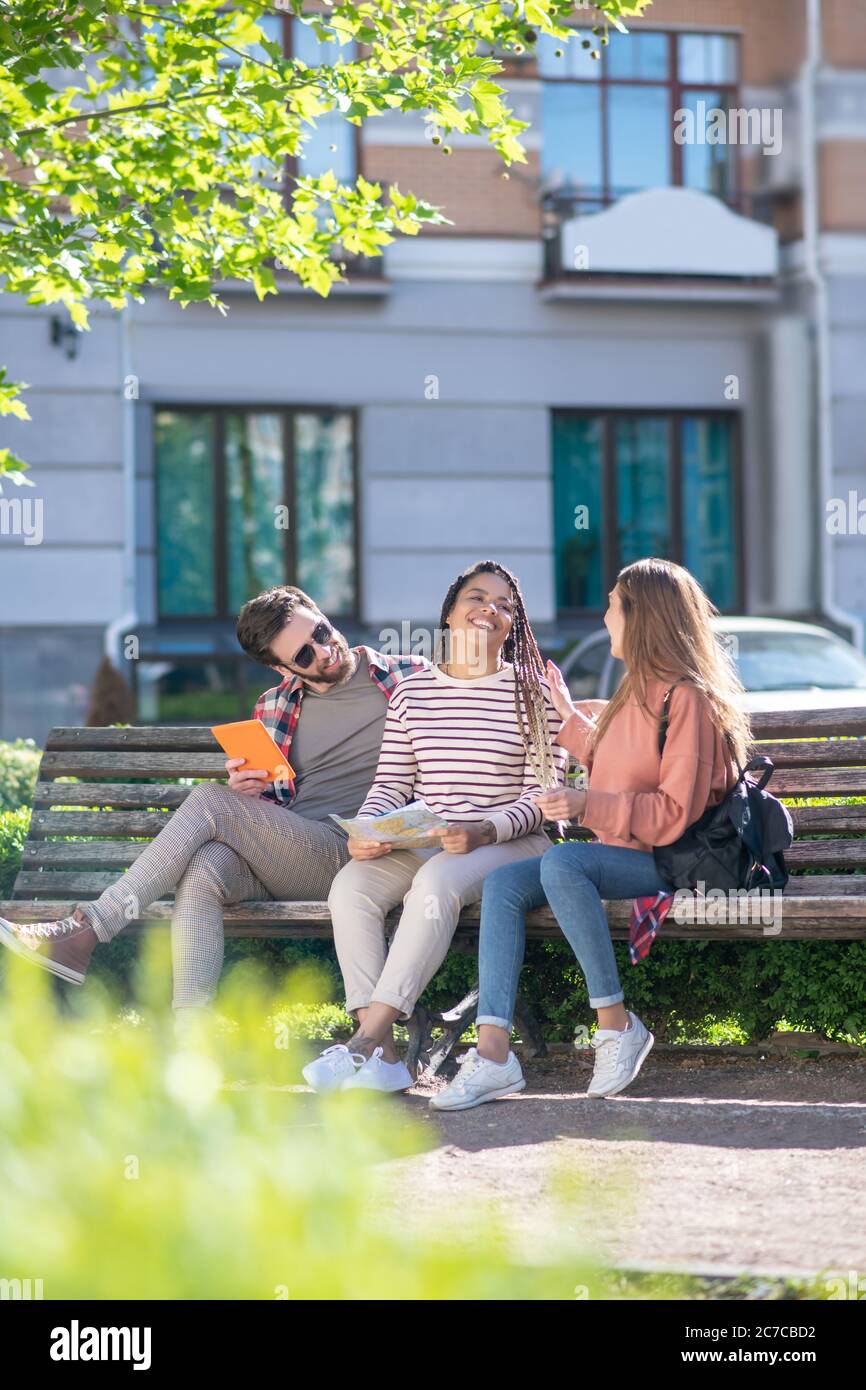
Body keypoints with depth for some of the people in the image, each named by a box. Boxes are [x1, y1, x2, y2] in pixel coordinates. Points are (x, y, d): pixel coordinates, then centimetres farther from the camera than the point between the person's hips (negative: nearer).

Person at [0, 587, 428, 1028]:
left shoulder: (409, 678, 6)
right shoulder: (274, 706, 18)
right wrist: (247, 790, 0)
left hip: (349, 855, -4)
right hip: (277, 860, 4)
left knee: (210, 799, -23)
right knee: (203, 868, -31)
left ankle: (84, 933, -22)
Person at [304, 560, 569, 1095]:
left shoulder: (533, 693, 4)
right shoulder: (413, 691, 14)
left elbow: (542, 795, -3)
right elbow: (391, 783, 12)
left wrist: (484, 831, -21)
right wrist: (365, 830, -10)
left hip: (509, 844, -4)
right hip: (420, 844, 4)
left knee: (436, 881, -37)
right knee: (350, 887, -27)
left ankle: (369, 1040, -38)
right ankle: (382, 1055, -31)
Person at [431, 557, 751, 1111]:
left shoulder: (687, 698, -13)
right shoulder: (639, 691, 17)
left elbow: (675, 814, -18)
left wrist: (588, 806, -25)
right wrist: (569, 714, 33)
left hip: (668, 860, -9)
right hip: (620, 852, 9)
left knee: (562, 863, -34)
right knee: (504, 883, -11)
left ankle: (617, 1023, -25)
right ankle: (494, 1052, -24)